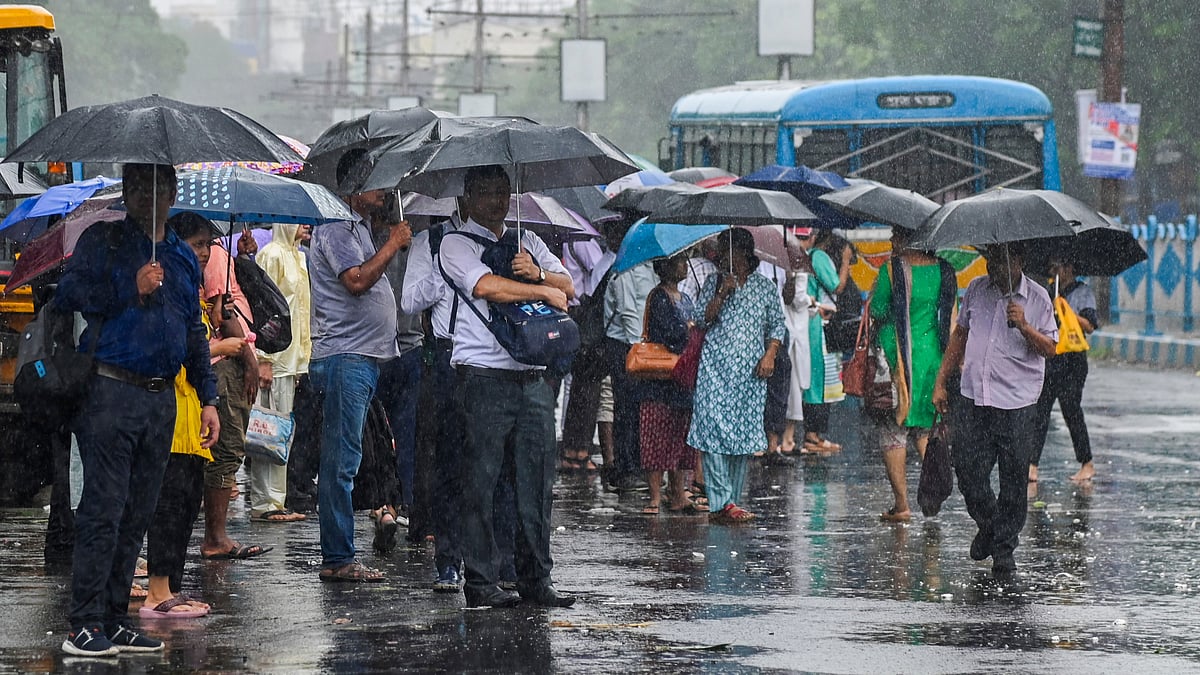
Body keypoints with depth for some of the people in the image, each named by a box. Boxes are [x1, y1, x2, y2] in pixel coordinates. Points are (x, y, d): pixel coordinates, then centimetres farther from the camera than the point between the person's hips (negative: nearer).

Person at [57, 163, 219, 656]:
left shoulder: (183, 259, 20)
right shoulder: (102, 241, 4)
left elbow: (195, 333, 24)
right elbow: (69, 292, -10)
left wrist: (208, 399, 18)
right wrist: (132, 290, -15)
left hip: (161, 401, 6)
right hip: (112, 392, -6)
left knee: (137, 514, 6)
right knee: (103, 509, -10)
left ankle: (115, 622, 11)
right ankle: (85, 625, -9)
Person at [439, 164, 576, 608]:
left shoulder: (526, 241, 20)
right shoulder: (456, 243, 2)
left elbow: (568, 287, 12)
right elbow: (485, 286, -14)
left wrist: (538, 273, -8)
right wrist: (544, 292, -5)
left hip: (532, 376, 5)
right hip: (484, 375, -5)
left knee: (537, 480, 4)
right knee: (481, 481, -5)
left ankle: (535, 579, 10)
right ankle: (480, 583, -2)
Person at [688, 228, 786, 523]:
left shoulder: (765, 287, 11)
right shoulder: (713, 283, 10)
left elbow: (777, 325, 13)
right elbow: (703, 319, 1)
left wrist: (770, 355, -1)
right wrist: (722, 293, -11)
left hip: (750, 371, 1)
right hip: (716, 367, -1)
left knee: (744, 432, 0)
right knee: (715, 429, -13)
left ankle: (731, 502, 5)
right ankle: (722, 502, -16)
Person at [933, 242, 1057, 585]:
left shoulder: (1037, 298, -1)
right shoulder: (976, 289, 8)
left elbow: (1050, 348, -1)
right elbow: (960, 334, 18)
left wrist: (1025, 327, -19)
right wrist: (942, 381, 16)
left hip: (1016, 404, -3)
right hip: (972, 398, 3)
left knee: (1013, 479, -2)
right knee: (968, 472, 1)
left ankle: (1004, 552, 9)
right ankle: (988, 526, 29)